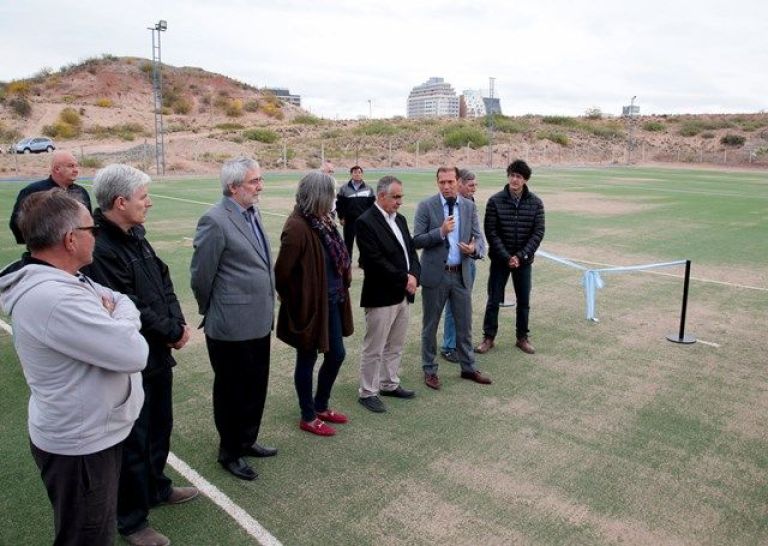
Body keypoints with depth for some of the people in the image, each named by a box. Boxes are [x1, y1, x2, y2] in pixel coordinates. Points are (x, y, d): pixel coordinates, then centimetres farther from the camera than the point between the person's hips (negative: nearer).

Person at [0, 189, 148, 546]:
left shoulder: (60, 280, 1)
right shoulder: (55, 299, -32)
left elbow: (123, 302, 7)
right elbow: (134, 354, -30)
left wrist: (113, 316, -15)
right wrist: (118, 317, -11)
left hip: (89, 433, 10)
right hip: (81, 446, -10)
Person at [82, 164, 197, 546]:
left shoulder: (135, 234, 4)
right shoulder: (99, 249, -26)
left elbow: (163, 281, 8)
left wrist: (178, 322, -7)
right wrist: (173, 332, -13)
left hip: (158, 353, 9)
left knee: (160, 426, 24)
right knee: (133, 439, 8)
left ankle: (156, 488, 47)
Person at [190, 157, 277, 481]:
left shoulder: (253, 213, 7)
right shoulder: (215, 221, -18)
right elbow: (201, 276, -12)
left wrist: (267, 308, 16)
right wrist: (212, 312, 2)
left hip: (259, 321, 8)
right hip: (232, 326, -8)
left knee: (256, 387, 20)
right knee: (231, 391, 11)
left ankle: (246, 441, 39)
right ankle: (229, 453, 30)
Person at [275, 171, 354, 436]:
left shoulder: (322, 220, 3)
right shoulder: (297, 227, -23)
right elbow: (282, 273, -20)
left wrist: (343, 284, 3)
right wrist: (297, 303, -6)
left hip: (330, 302, 8)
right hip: (309, 305, -8)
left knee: (336, 354, 18)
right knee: (307, 359, 9)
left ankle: (321, 405, 39)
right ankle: (308, 417, 28)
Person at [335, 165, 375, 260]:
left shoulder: (368, 188, 4)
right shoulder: (344, 188, 1)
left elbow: (372, 204, 6)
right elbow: (339, 203, 2)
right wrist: (341, 217, -3)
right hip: (349, 220, -1)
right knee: (348, 242, 6)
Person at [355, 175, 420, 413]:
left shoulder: (400, 219, 12)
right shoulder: (366, 222, -14)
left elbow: (411, 250, 12)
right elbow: (375, 261, -21)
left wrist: (413, 275, -7)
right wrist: (404, 279, -16)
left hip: (402, 295, 8)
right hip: (381, 296, -8)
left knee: (395, 346, 18)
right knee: (374, 348, 3)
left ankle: (389, 384, 33)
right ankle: (367, 392, 16)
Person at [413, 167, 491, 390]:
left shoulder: (470, 206, 4)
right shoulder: (426, 206, -7)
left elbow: (478, 237, 4)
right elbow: (416, 241, -10)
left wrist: (474, 248, -19)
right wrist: (441, 232, -23)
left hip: (461, 274, 3)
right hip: (435, 274, -3)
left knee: (464, 324, 13)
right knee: (430, 325, 9)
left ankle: (468, 367, 30)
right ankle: (429, 370, 24)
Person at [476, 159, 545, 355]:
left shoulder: (535, 203, -3)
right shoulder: (495, 201, -7)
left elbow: (538, 232, -4)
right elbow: (491, 232, -9)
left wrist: (520, 256, -13)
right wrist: (506, 257, -15)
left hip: (524, 260, 2)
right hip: (500, 259, -1)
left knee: (524, 301, 11)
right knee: (494, 300, 6)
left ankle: (522, 338, 26)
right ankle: (489, 337, 19)